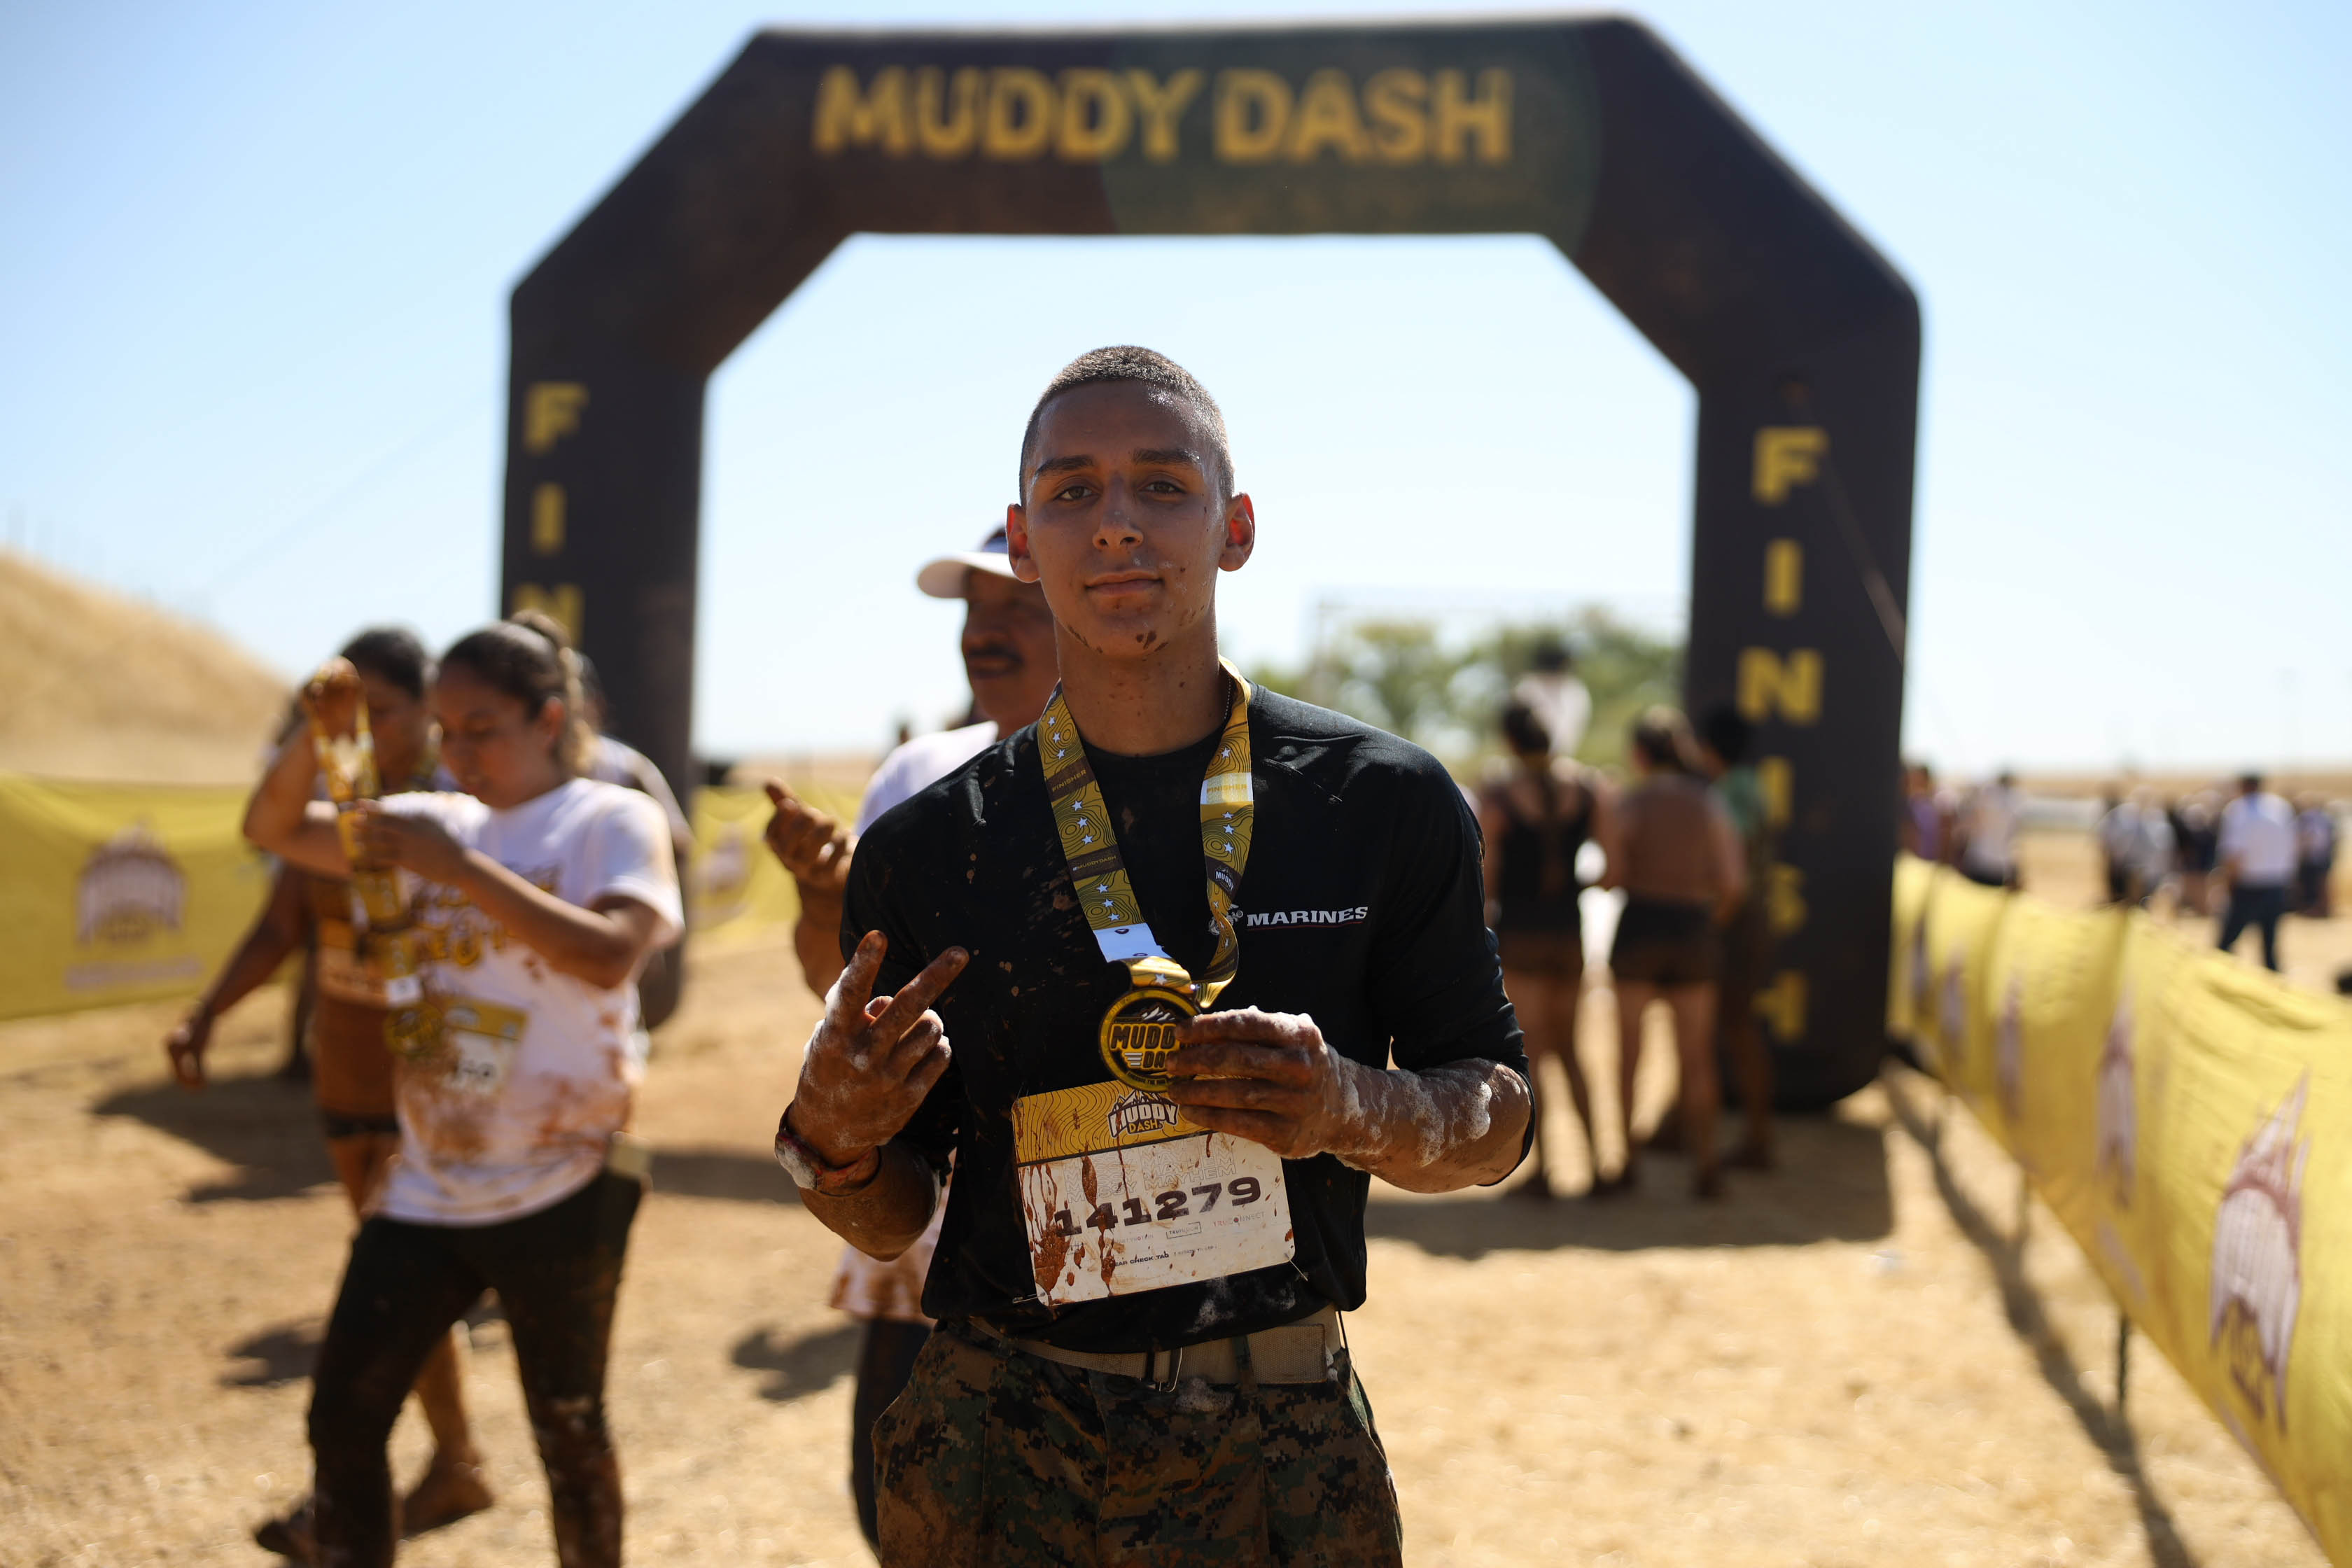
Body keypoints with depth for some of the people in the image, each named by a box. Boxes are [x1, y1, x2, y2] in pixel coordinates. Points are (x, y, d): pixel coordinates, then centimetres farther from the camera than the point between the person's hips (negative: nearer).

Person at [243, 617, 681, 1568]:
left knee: (567, 1433, 8)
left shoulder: (615, 822, -6)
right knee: (342, 1413, 4)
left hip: (561, 1187, -5)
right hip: (426, 1181, 5)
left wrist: (460, 868, -25)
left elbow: (609, 956, -24)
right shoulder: (438, 821, 10)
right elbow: (273, 830, 11)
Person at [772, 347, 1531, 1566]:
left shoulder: (1385, 803, -1)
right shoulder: (925, 848, 0)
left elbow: (1498, 1117, 5)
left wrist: (1355, 1109, -15)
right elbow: (887, 1221, 6)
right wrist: (835, 1141, -15)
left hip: (1282, 1452, 0)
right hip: (997, 1454, 1)